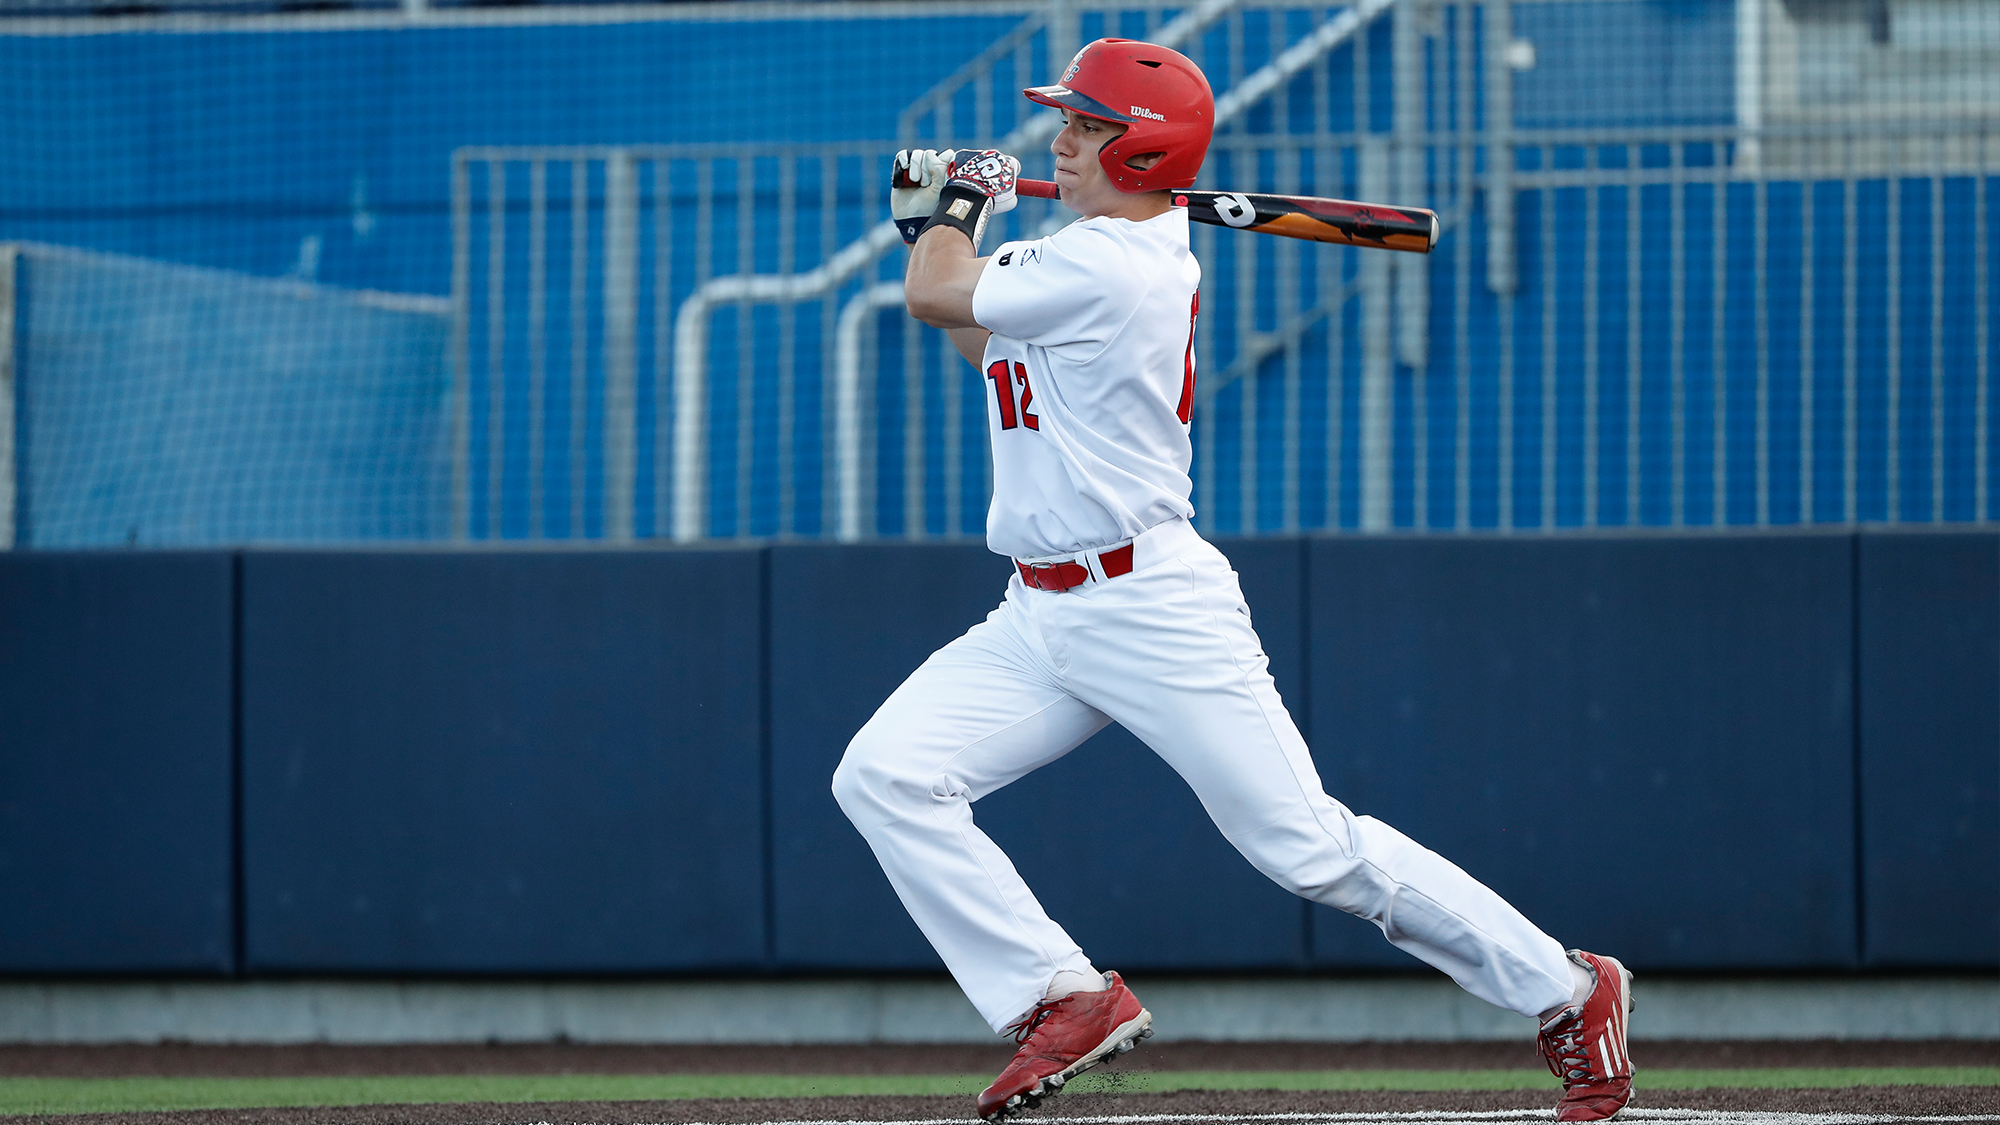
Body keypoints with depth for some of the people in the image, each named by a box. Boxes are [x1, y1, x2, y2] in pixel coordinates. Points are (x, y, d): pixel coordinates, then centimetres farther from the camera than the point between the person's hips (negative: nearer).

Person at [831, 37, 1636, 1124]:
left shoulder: (1112, 269, -18)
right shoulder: (1115, 253, 12)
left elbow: (935, 297, -10)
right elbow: (986, 338, 29)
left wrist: (965, 201, 9)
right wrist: (934, 221, 21)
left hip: (1152, 609, -9)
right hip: (1038, 618, 10)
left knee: (1308, 846, -7)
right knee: (882, 776, -8)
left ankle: (1566, 989, 7)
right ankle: (1065, 1001, -7)